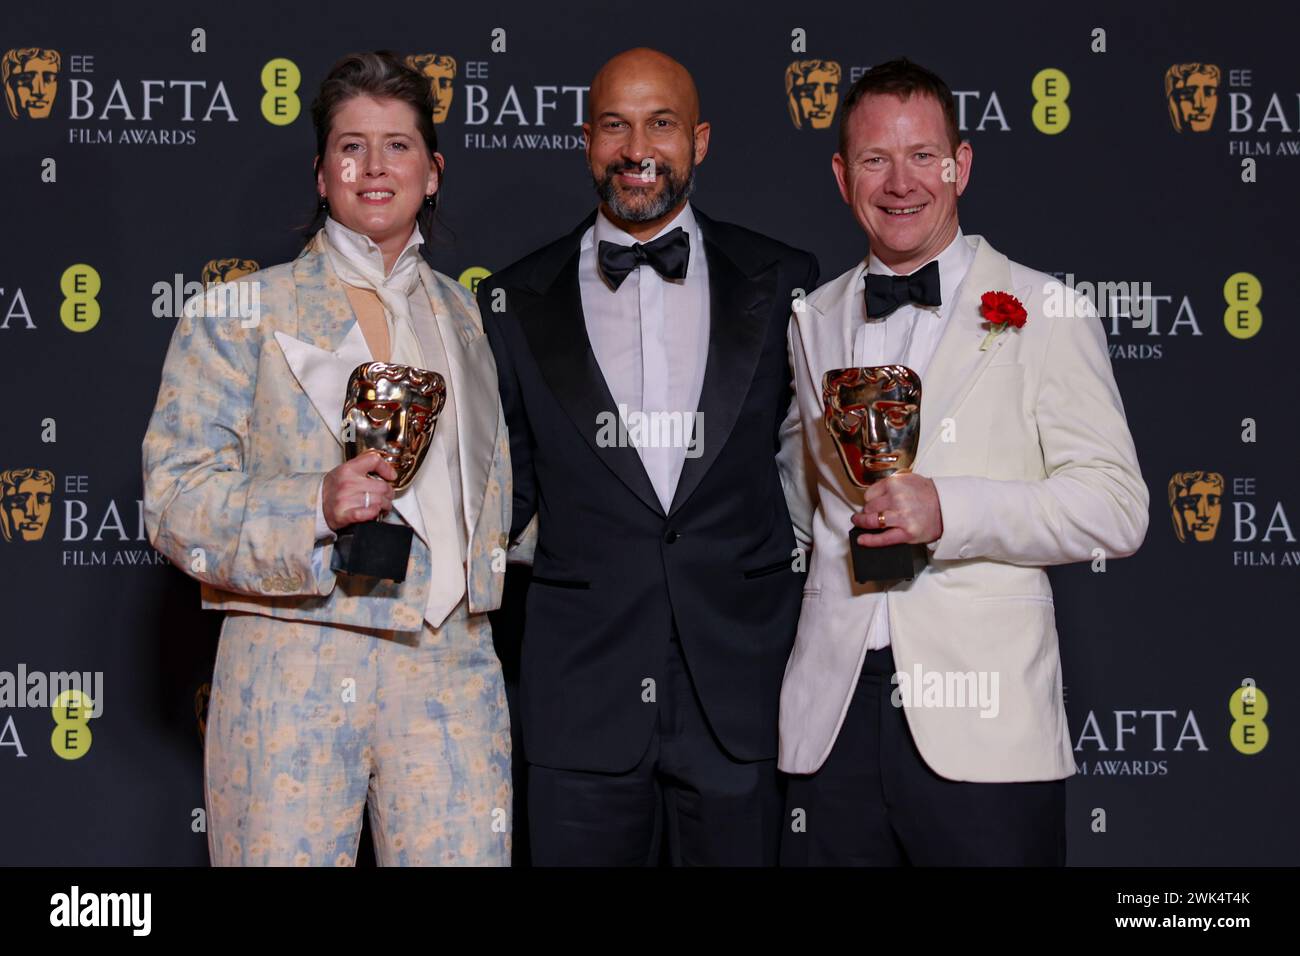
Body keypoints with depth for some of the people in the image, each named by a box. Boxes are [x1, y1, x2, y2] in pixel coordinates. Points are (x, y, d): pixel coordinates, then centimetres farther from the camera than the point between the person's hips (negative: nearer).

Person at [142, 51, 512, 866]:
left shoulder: (460, 314, 16)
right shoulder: (242, 312, 3)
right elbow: (175, 495, -4)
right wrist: (315, 507, -18)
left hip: (449, 670, 3)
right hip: (293, 668, -3)